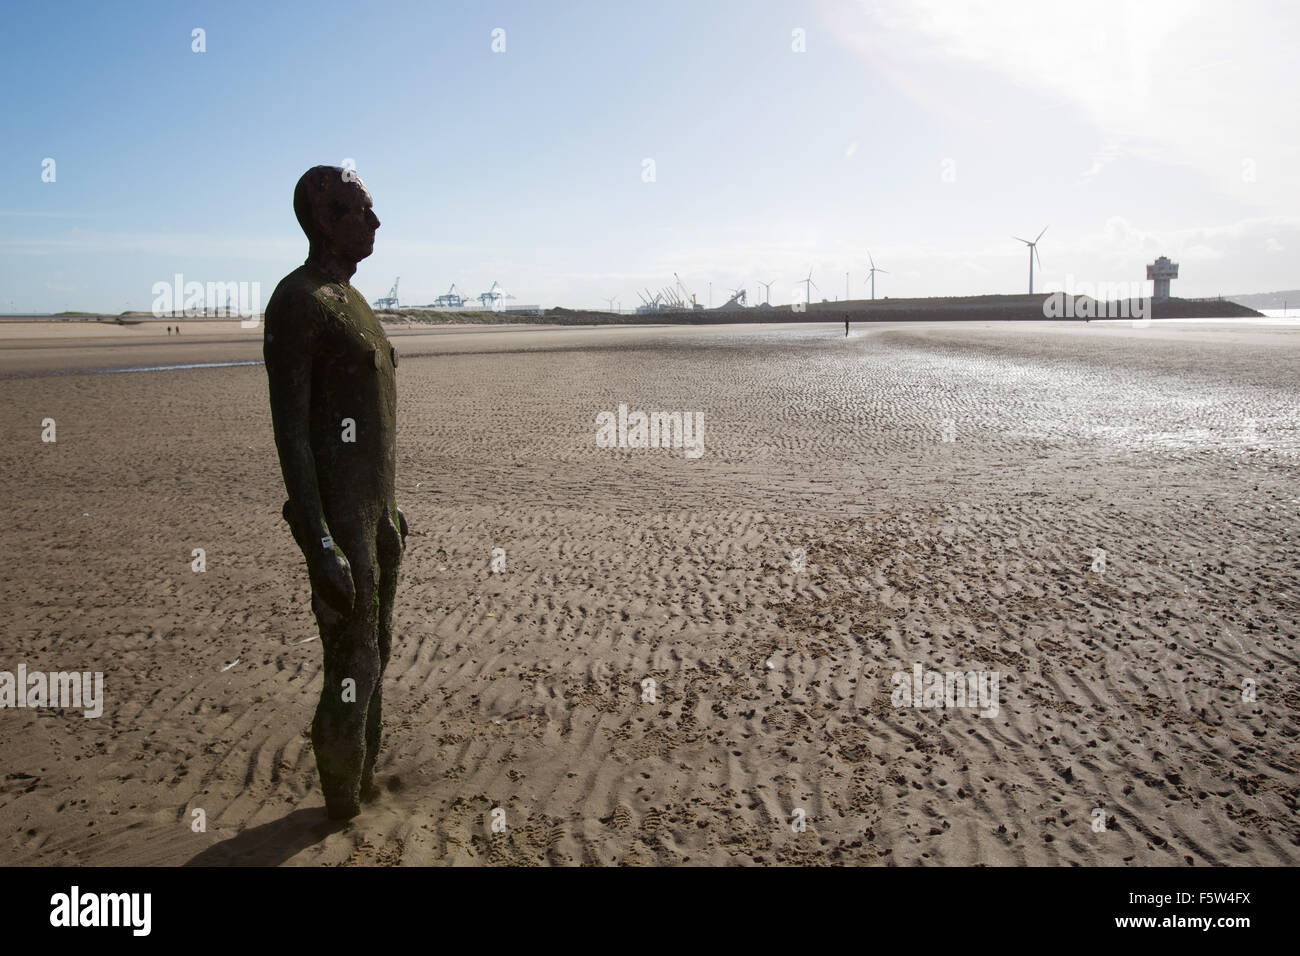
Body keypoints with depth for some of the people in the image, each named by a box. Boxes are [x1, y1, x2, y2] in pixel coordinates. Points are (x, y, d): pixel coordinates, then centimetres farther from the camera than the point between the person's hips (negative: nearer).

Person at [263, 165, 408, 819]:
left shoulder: (350, 302, 15)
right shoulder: (296, 302, -16)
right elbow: (289, 430, -20)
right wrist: (319, 546, -25)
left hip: (373, 503, 10)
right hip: (335, 516, -10)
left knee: (375, 649, 16)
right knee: (352, 667, -2)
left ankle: (364, 783, 31)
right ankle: (344, 803, 17)